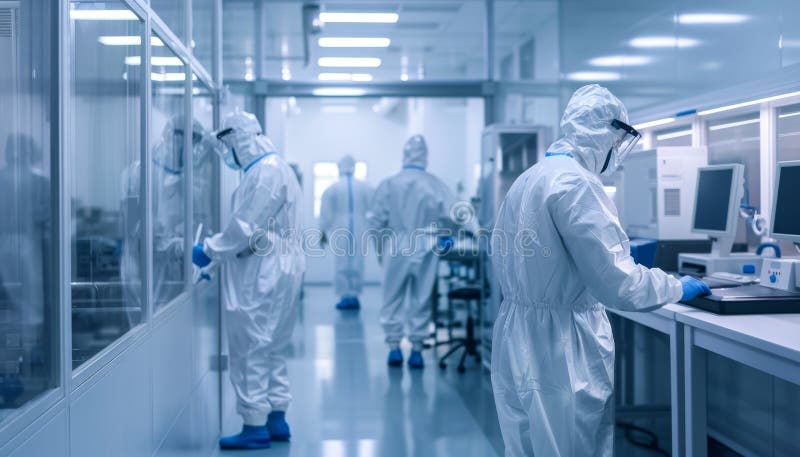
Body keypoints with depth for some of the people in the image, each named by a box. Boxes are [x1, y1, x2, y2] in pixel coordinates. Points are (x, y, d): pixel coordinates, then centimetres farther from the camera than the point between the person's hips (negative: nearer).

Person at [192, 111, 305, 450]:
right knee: (270, 350, 16)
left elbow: (245, 227, -21)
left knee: (250, 352, -3)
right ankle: (276, 419, 24)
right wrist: (217, 250, 11)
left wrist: (209, 251, -9)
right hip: (272, 273, 10)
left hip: (261, 277, -10)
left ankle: (255, 428, 4)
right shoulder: (274, 168, 15)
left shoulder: (266, 172, -17)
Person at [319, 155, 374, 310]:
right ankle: (355, 296, 9)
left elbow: (325, 214, -2)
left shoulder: (332, 189, -3)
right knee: (357, 264, 7)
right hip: (360, 231, 2)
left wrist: (323, 231, 8)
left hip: (339, 232, -2)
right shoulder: (366, 187, 1)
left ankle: (345, 297, 3)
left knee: (341, 264, 4)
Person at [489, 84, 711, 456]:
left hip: (516, 345, 9)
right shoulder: (576, 183, -17)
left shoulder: (527, 179, 11)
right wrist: (678, 287, -3)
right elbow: (616, 282, -21)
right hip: (560, 353, -9)